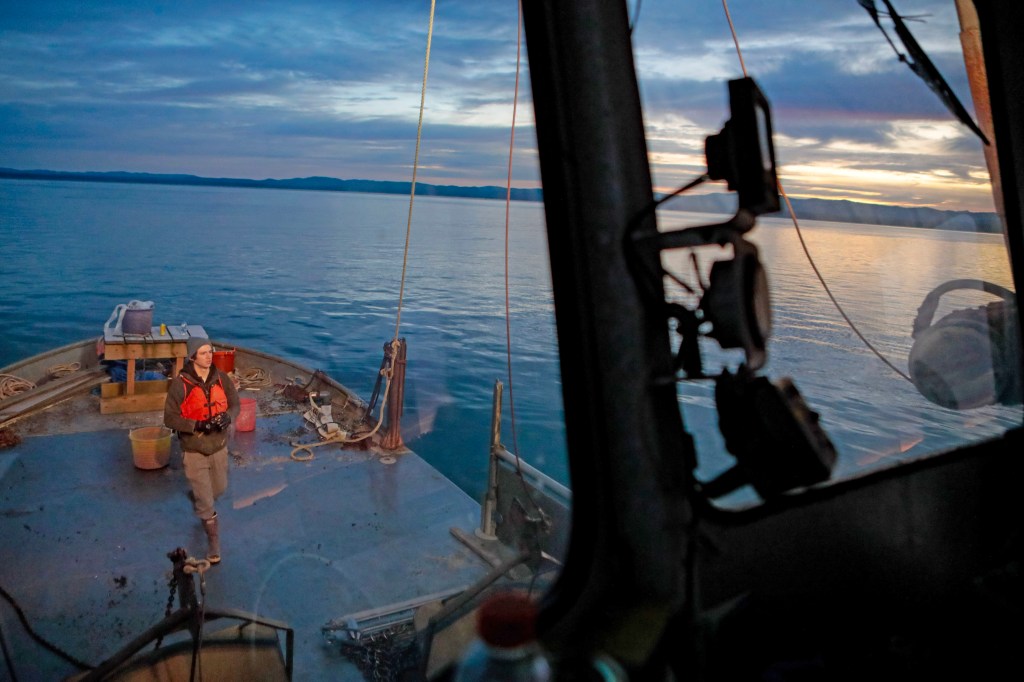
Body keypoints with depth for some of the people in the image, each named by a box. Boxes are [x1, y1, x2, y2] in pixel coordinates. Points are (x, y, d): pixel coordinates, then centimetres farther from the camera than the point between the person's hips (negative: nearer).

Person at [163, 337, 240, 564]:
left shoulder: (221, 379, -7)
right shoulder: (180, 384, -18)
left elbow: (235, 404, 3)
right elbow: (169, 418, -15)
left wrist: (227, 416, -20)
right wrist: (197, 425, -29)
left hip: (219, 447, 4)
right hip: (194, 451, -4)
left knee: (219, 488, 24)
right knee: (206, 503, 3)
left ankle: (198, 499, 58)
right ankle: (214, 544, 20)